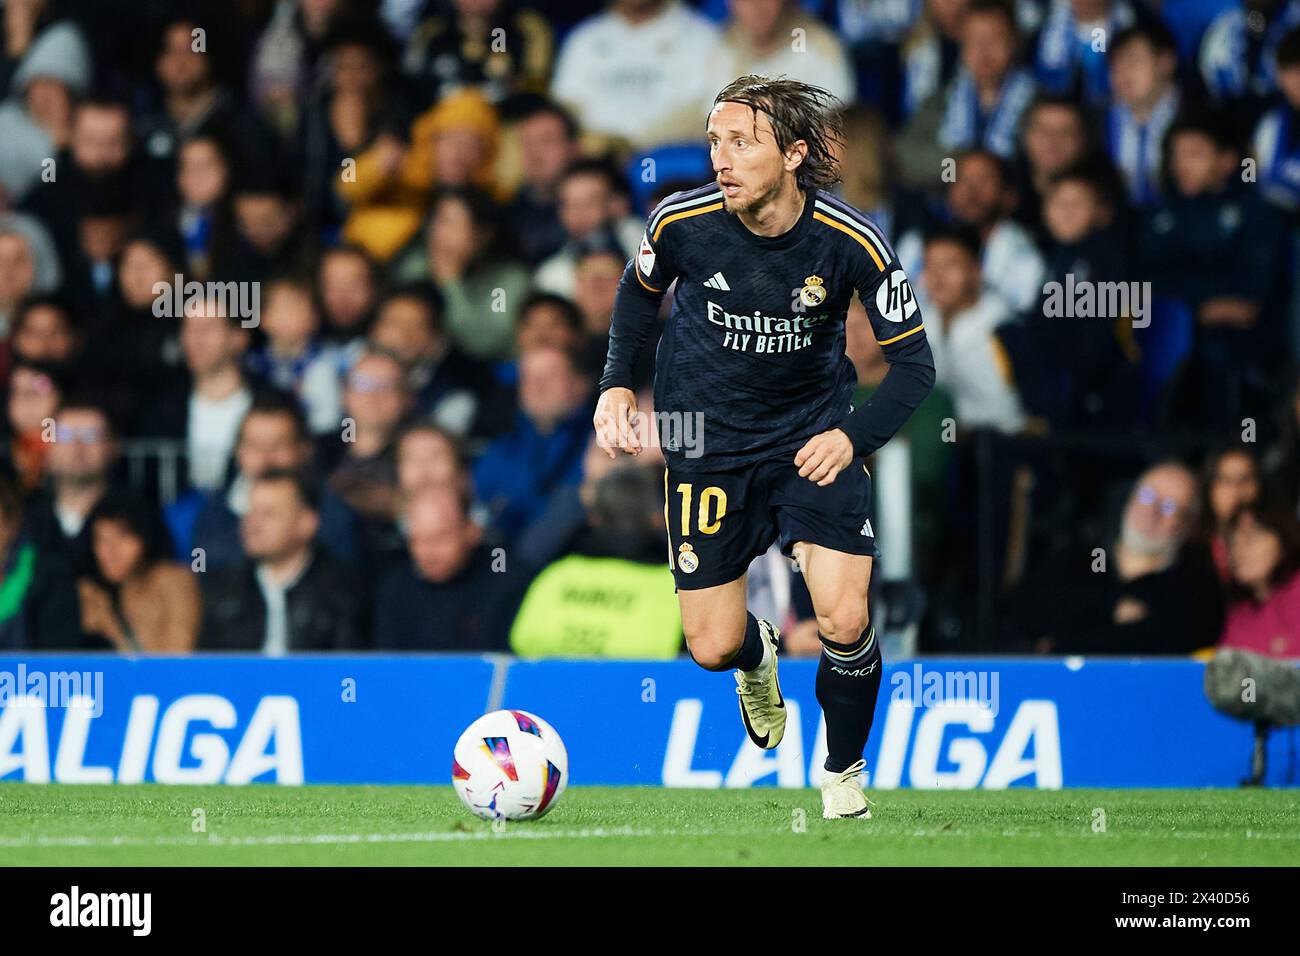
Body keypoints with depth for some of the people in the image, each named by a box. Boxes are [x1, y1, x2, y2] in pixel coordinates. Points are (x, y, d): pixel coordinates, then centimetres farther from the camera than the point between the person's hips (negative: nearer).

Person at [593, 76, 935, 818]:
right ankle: (759, 656, 40)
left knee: (845, 623, -16)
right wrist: (619, 382, -3)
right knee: (712, 648, -1)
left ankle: (844, 775, 14)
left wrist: (853, 437, -24)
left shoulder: (852, 243, -21)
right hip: (708, 442, 1)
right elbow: (641, 289, 7)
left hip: (815, 436, -1)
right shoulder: (683, 222, -18)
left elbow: (914, 362, -11)